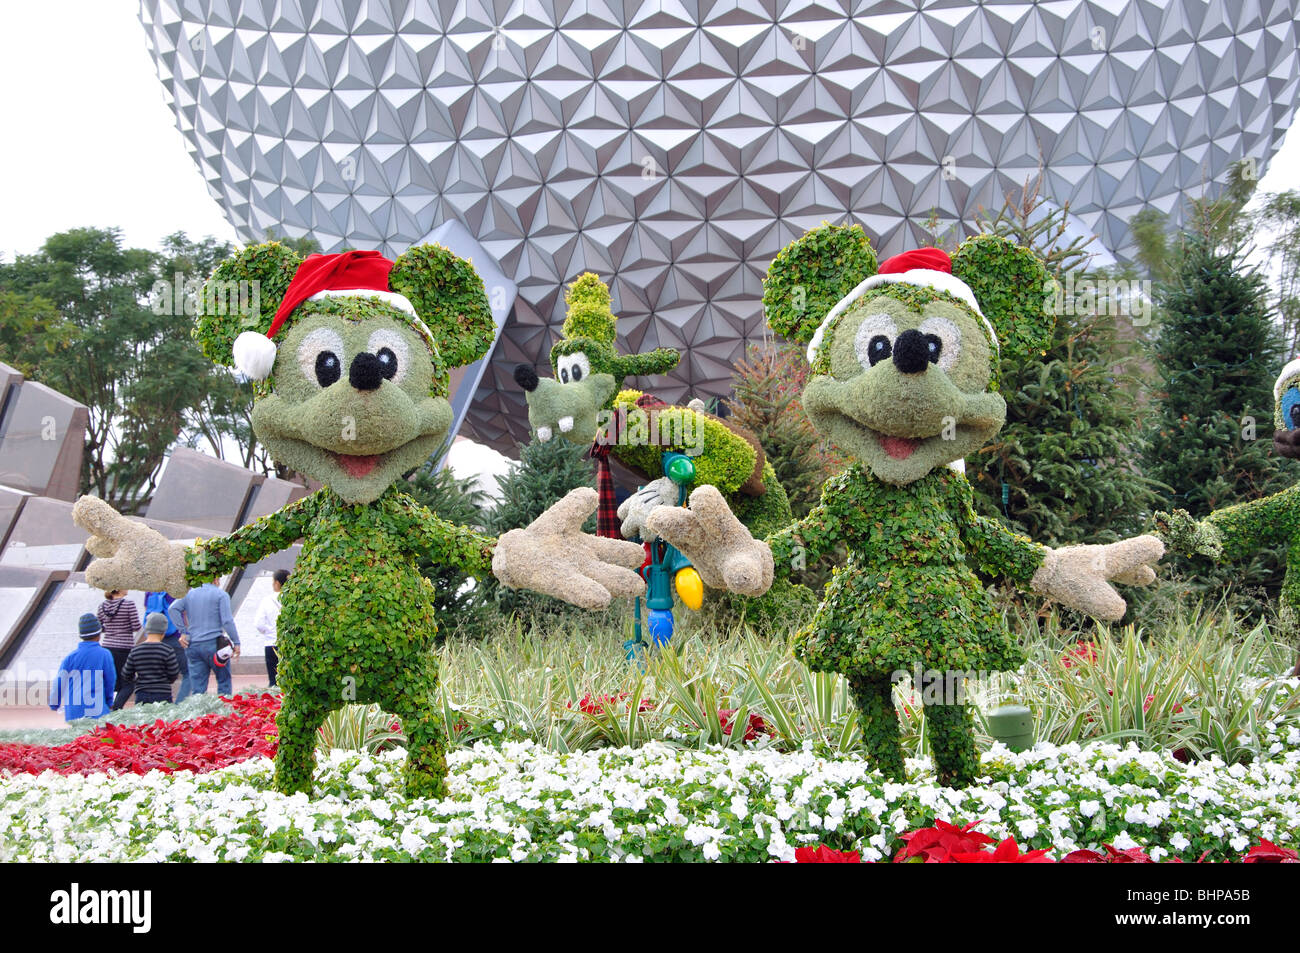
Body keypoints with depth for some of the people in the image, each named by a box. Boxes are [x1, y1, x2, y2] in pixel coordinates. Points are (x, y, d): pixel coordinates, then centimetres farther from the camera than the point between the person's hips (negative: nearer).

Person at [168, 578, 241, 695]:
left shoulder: (189, 594, 12)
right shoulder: (221, 594, -2)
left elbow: (173, 609, -1)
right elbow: (227, 621, -10)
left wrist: (183, 632, 0)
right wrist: (236, 642, -6)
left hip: (193, 645, 4)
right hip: (213, 644, -4)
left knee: (197, 687, 5)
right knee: (224, 681, 9)